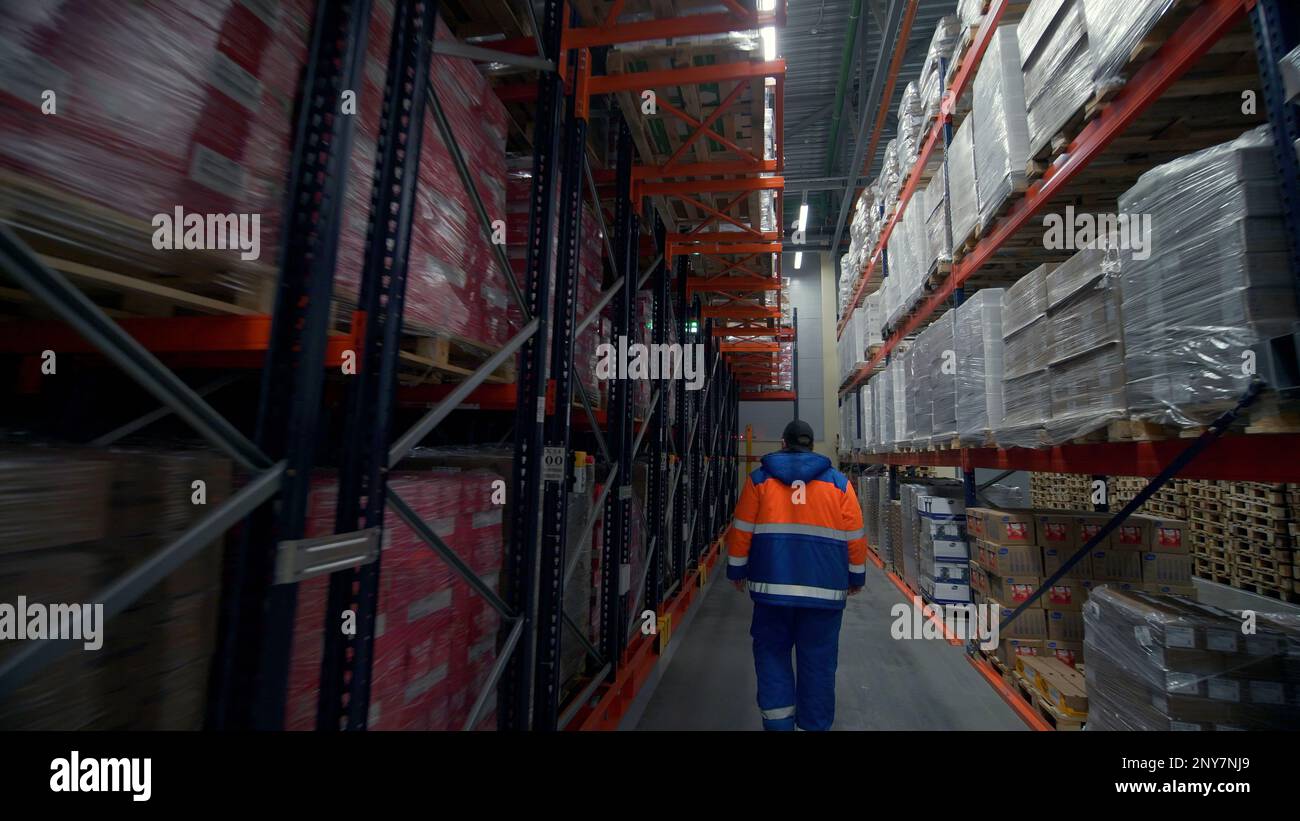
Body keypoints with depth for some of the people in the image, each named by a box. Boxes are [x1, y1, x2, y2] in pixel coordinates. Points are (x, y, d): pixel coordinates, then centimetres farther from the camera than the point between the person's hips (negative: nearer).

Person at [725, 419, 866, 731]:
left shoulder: (759, 479, 3)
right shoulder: (838, 481, 5)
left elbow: (741, 531, 3)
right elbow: (855, 537, 6)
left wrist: (737, 570, 13)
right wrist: (856, 576, 18)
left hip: (772, 585, 0)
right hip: (825, 589, 1)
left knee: (772, 652, 15)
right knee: (818, 660, 12)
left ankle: (778, 720, 13)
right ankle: (815, 723, 21)